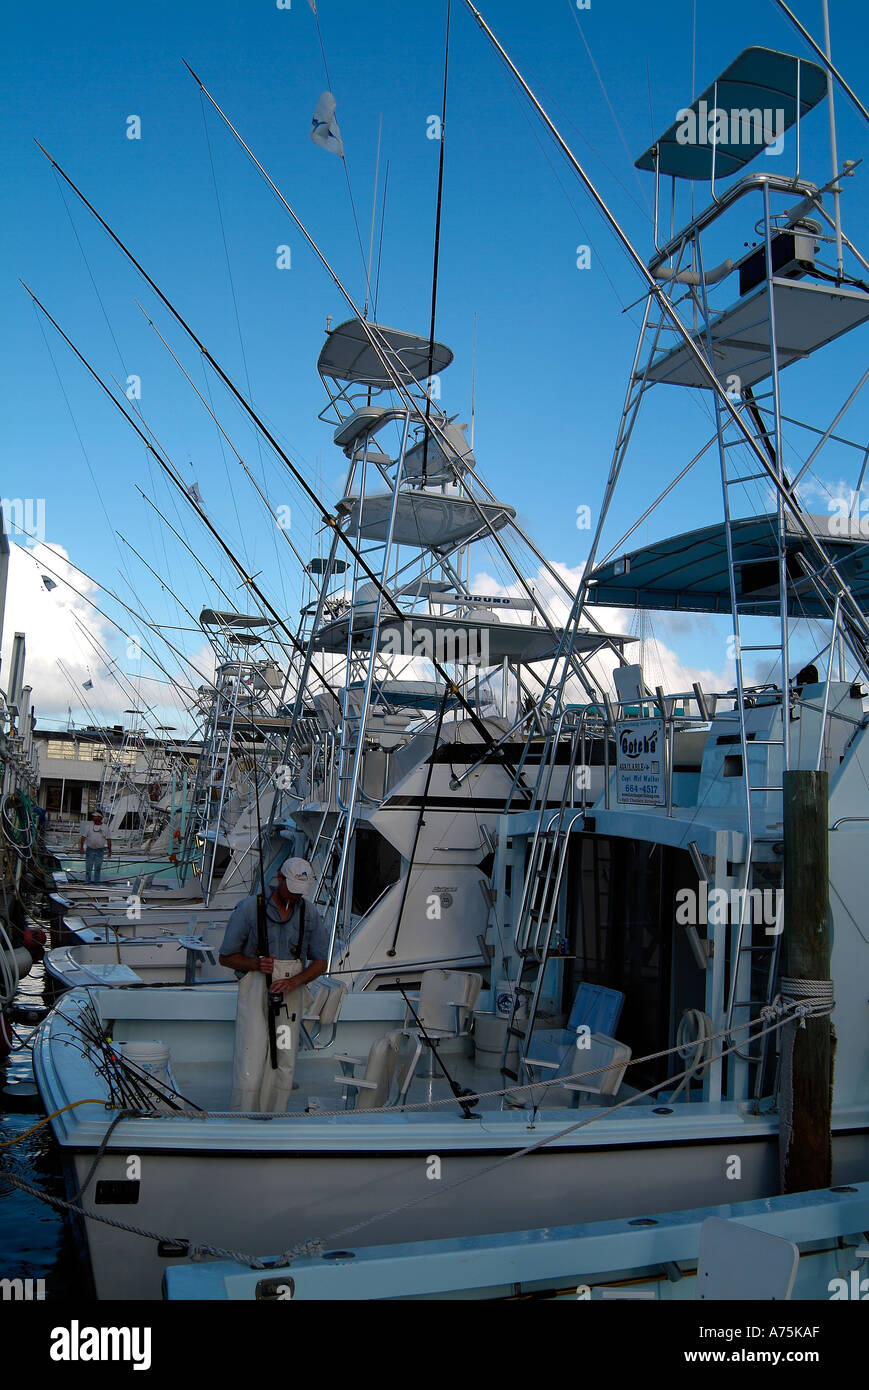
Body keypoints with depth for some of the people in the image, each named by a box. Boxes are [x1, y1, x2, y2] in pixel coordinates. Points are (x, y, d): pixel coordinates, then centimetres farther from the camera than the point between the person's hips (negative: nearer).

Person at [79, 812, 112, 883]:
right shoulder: (89, 826, 2)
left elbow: (108, 840, 3)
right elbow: (83, 837, 1)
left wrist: (109, 851, -1)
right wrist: (81, 847, -9)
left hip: (100, 850, 0)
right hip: (90, 849, 0)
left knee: (97, 868, 3)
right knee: (88, 868, 1)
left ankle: (96, 882, 11)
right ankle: (87, 882, 9)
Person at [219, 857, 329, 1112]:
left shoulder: (310, 912, 3)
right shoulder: (249, 907, -7)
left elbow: (320, 962, 7)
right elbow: (226, 957, -1)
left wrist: (293, 982, -11)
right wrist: (256, 964, -19)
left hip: (291, 994, 3)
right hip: (255, 990, -3)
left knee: (283, 1066, 5)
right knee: (250, 1064, -9)